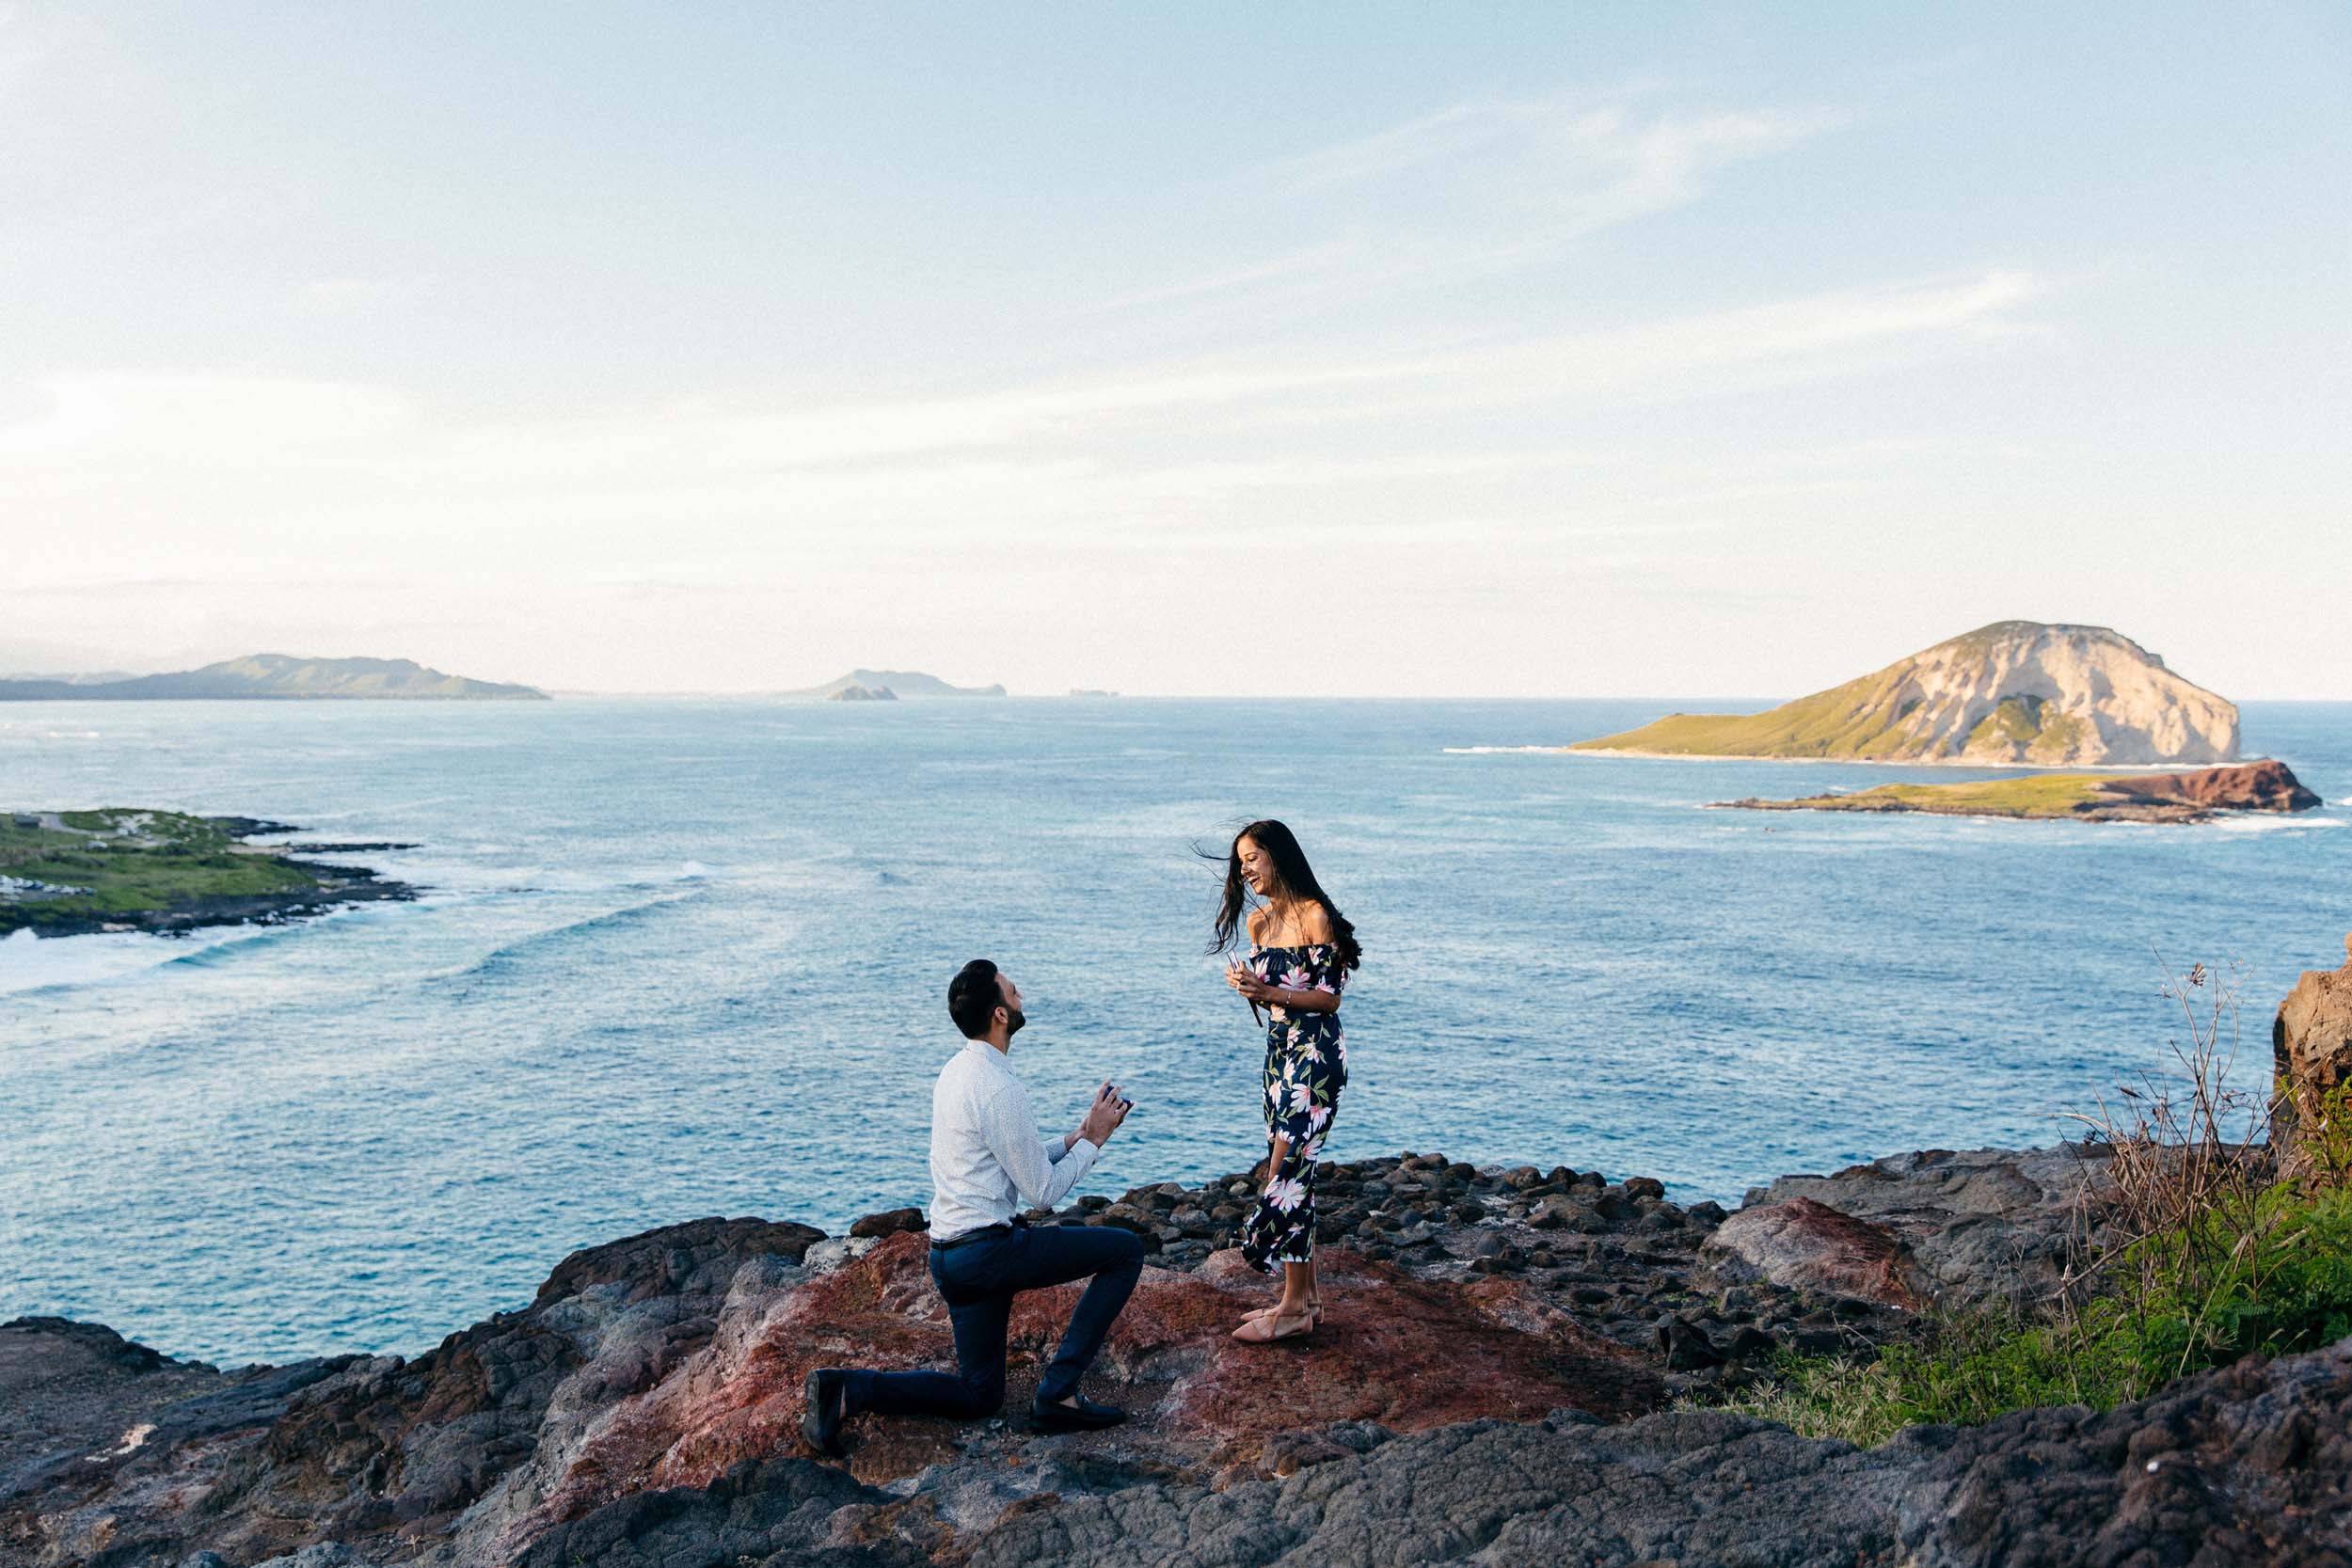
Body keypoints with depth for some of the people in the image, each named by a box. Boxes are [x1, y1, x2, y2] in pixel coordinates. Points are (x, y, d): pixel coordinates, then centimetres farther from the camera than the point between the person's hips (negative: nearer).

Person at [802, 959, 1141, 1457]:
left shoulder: (956, 1070, 11)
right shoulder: (1000, 1089, -18)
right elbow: (1043, 1191, -12)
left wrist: (1076, 1137, 14)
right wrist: (1093, 1141, 0)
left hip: (948, 1255, 9)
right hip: (988, 1249, -9)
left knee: (978, 1396, 17)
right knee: (1125, 1251, -3)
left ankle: (846, 1388, 2)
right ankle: (1058, 1392, -4)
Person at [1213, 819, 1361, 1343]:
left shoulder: (1315, 916, -12)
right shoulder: (1259, 922, 12)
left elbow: (1329, 996, -12)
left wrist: (1269, 992, -21)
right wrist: (1248, 987, -4)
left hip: (1315, 1053, -8)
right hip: (1278, 1050, 8)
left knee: (1286, 1171, -10)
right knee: (1292, 1172, 9)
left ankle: (1294, 1308, -3)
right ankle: (1306, 1295, 17)